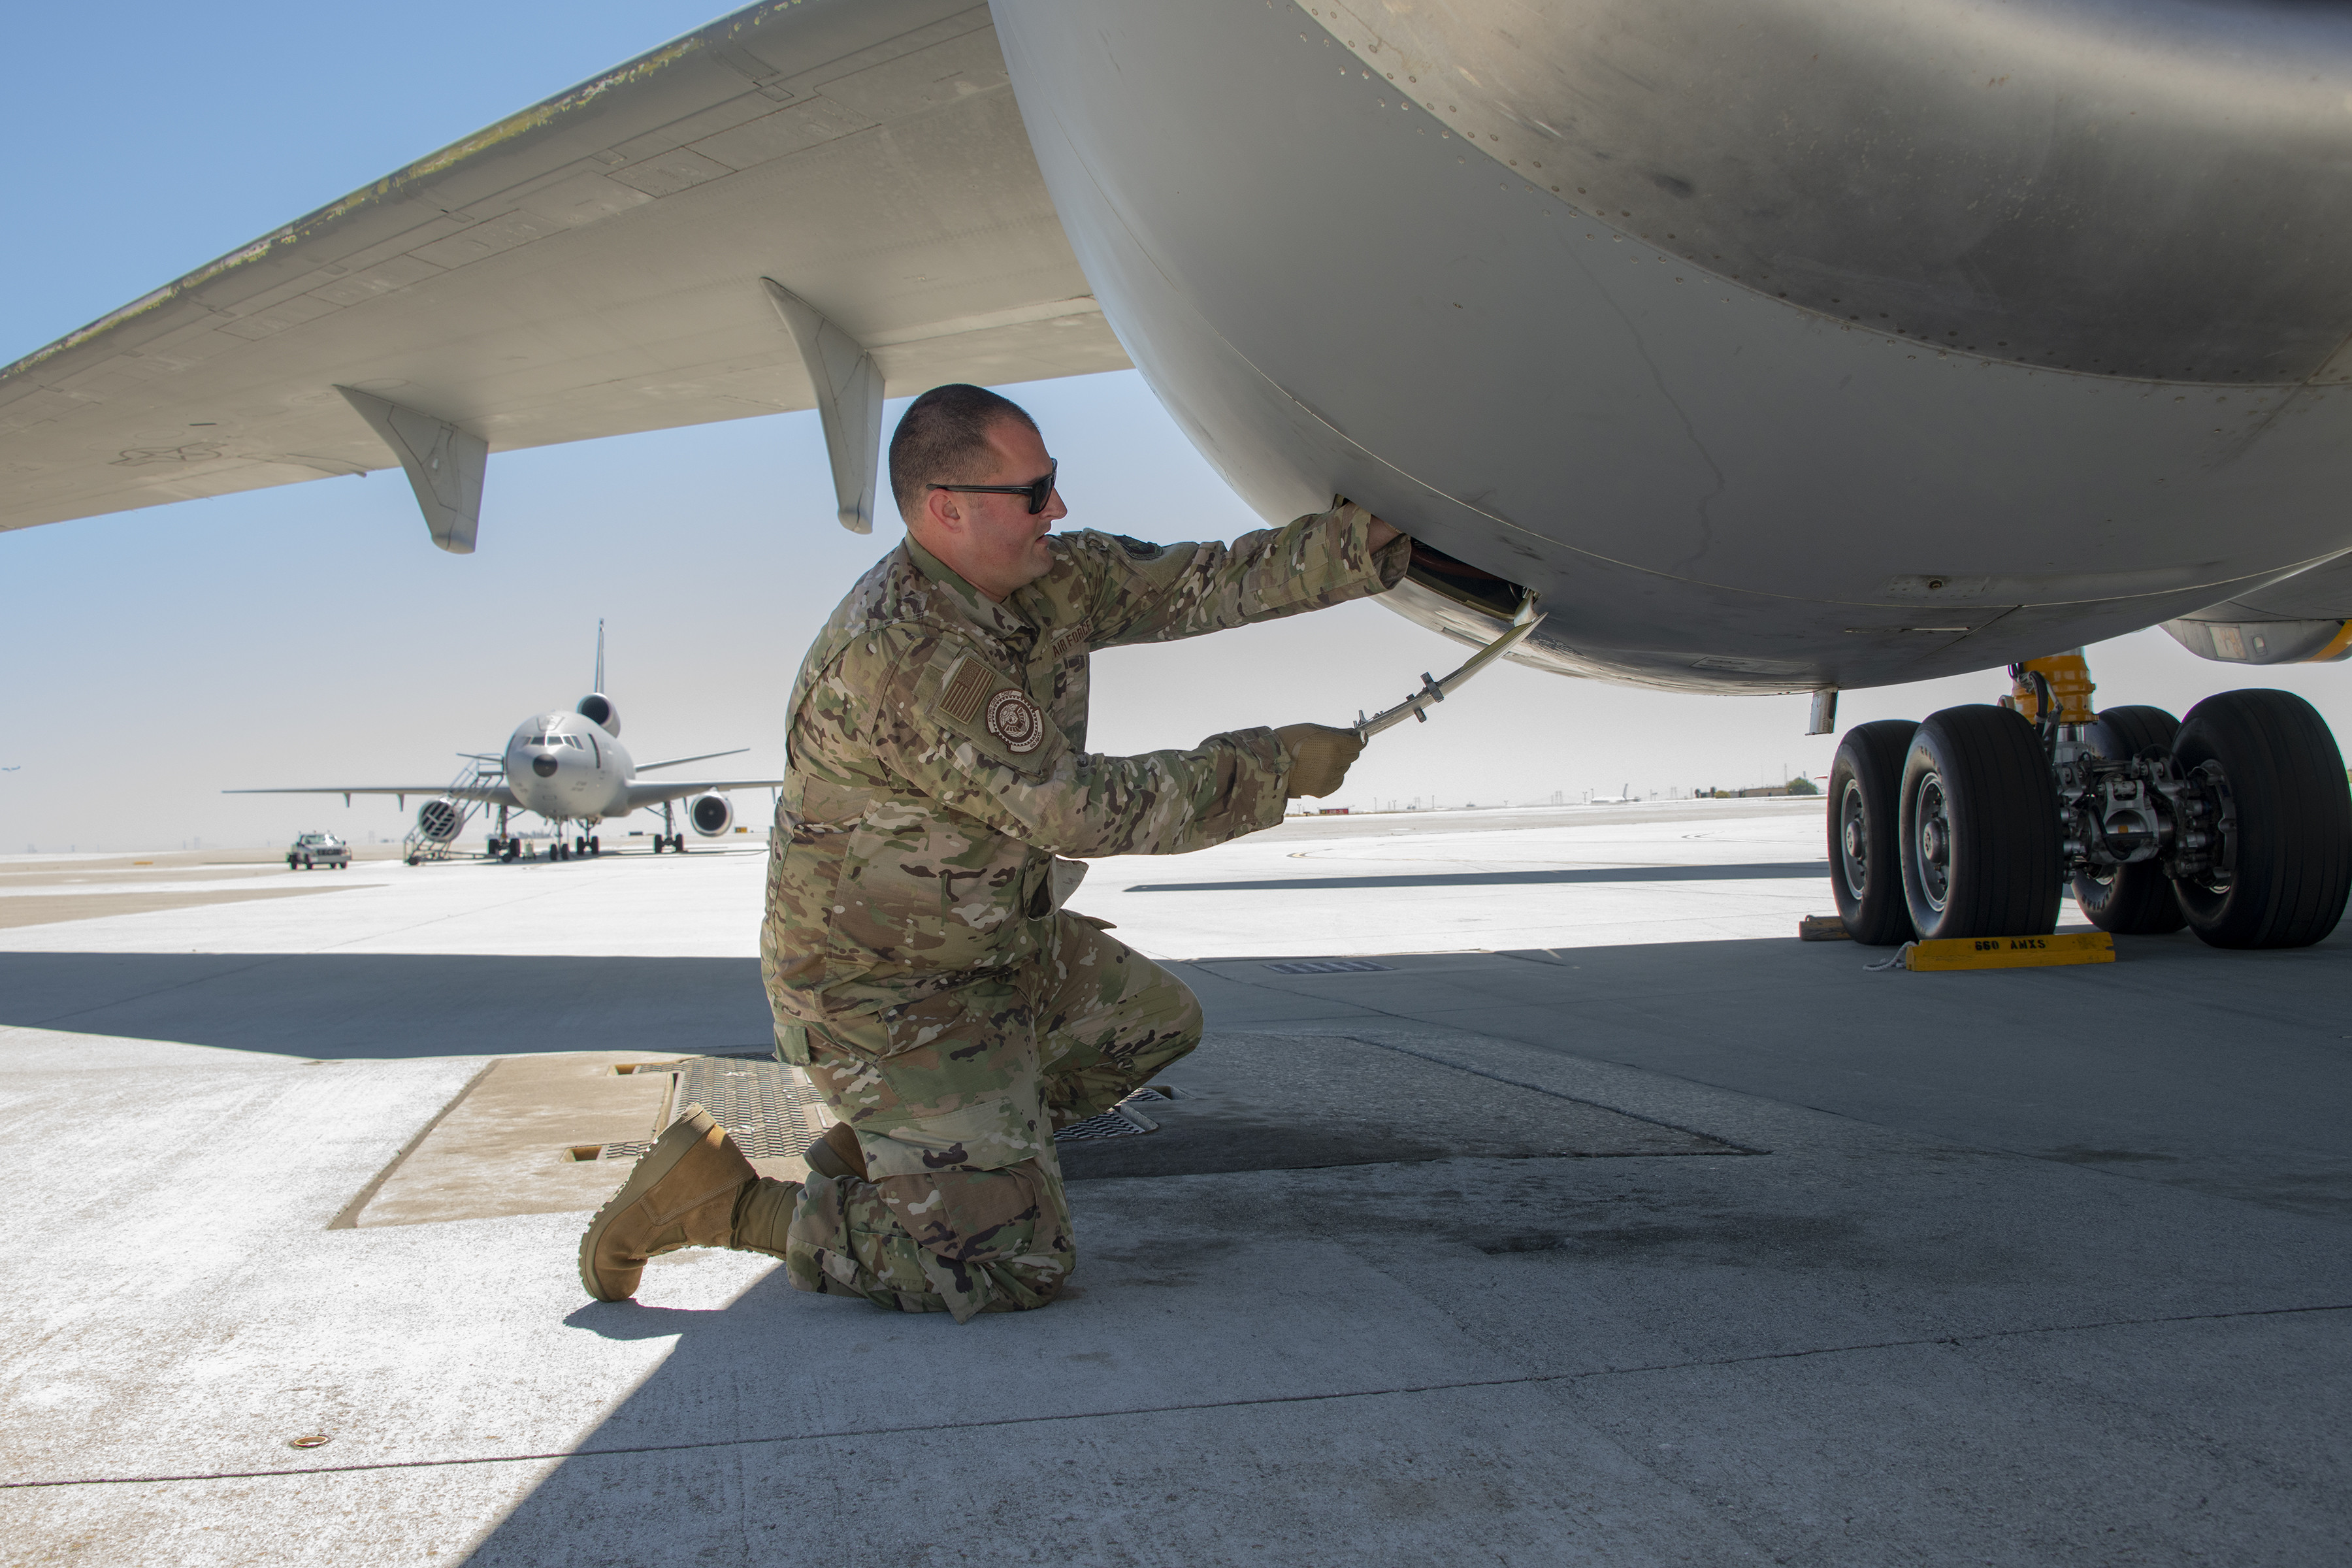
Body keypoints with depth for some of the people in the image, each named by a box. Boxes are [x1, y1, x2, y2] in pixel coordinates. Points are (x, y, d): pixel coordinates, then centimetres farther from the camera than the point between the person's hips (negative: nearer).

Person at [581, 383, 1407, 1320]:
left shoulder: (1048, 578, -4)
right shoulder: (902, 655, -31)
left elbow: (1202, 584, -1)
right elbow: (1078, 811, -28)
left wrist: (1369, 539, -12)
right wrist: (1271, 767, -20)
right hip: (881, 989, -9)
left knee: (1155, 1023, 25)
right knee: (1012, 1268, -11)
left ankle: (877, 1144, 23)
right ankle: (717, 1198, 1)